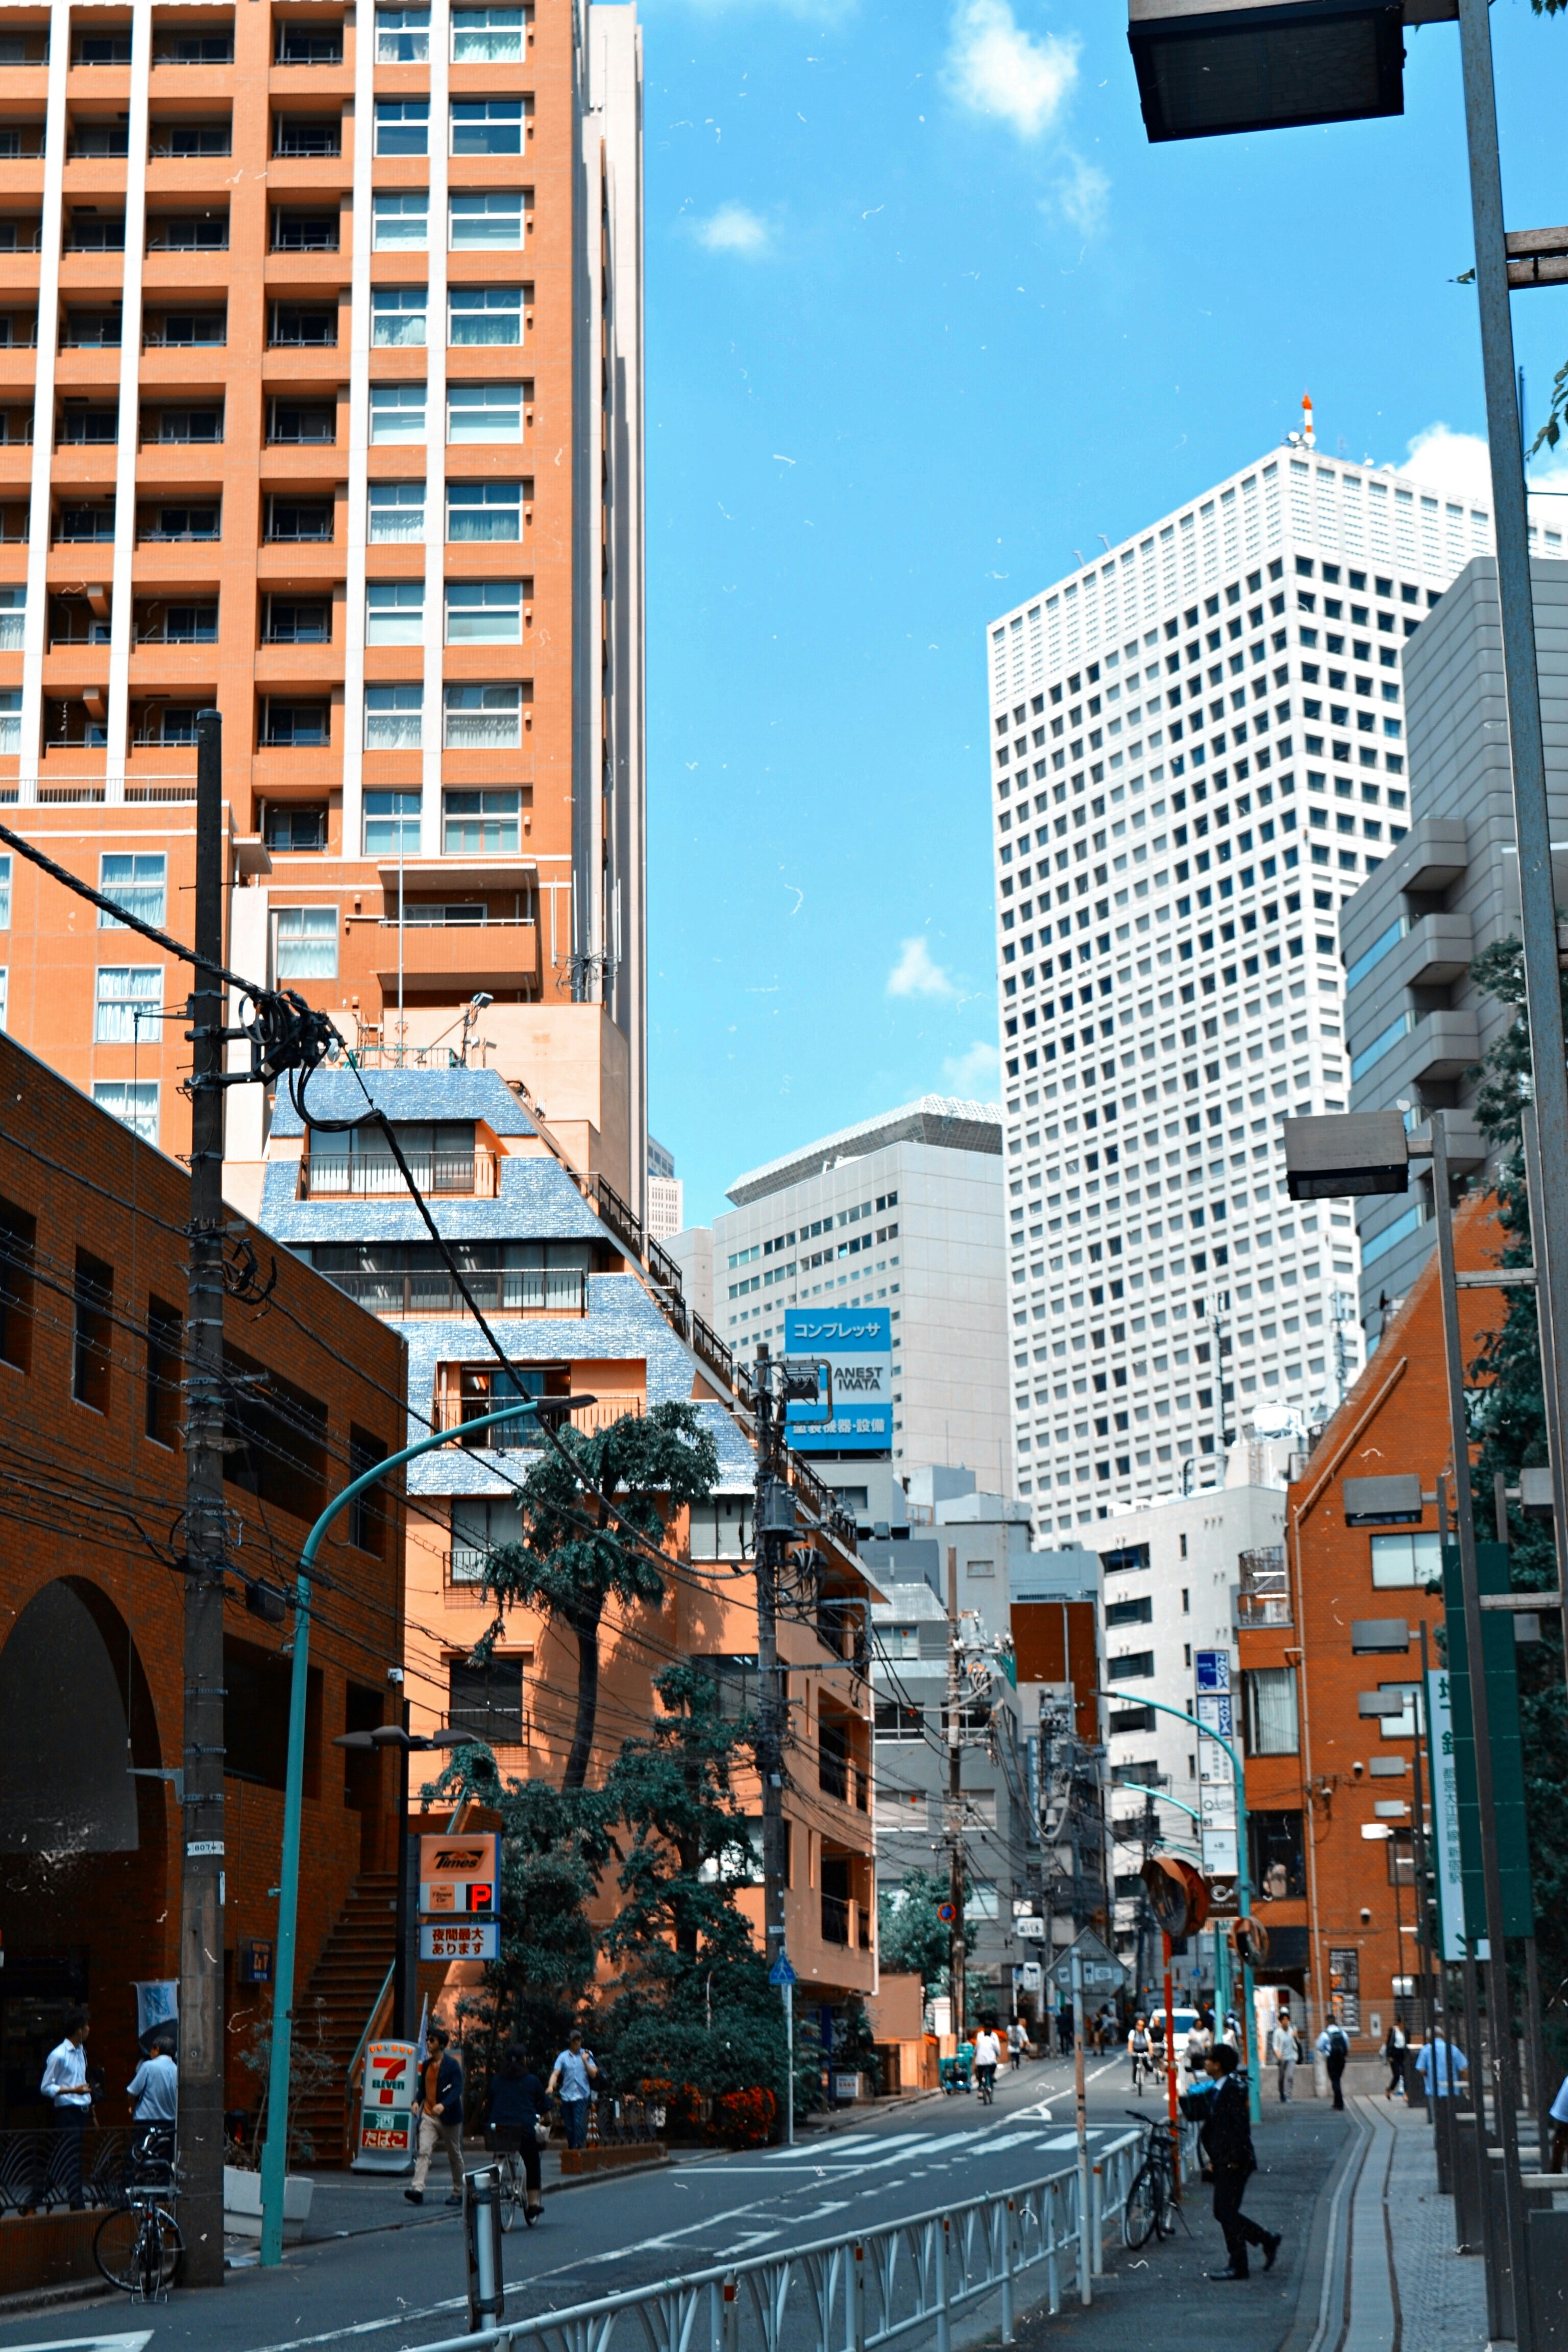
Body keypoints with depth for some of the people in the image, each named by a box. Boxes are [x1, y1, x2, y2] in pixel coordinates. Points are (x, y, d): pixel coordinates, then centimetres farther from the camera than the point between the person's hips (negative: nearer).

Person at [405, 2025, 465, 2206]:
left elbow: (457, 2088, -18)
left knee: (455, 2156, 8)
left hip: (448, 2117, -5)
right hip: (429, 2116, 5)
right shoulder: (427, 2065, 10)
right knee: (424, 2152, -12)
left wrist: (443, 2105, -32)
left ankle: (458, 2193, 20)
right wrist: (418, 2103, 2)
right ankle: (418, 2190, -23)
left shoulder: (452, 2064, -10)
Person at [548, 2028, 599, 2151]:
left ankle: (578, 2148, -19)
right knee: (569, 2126, 6)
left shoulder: (587, 2055, 6)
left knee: (579, 2123, -16)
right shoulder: (563, 2057, 5)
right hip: (566, 2095, 2)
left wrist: (585, 2061, -8)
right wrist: (551, 2086, -23)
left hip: (581, 2095, -2)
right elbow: (556, 2073, -5)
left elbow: (594, 2075, 2)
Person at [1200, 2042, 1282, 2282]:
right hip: (1224, 2163, 10)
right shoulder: (1220, 2089, 14)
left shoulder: (1232, 2089, -17)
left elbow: (1240, 2126, -21)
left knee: (1227, 2213, -3)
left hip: (1233, 2165, -10)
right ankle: (1268, 2239, 23)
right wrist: (1215, 2159, 18)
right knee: (1224, 2213, 14)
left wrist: (1234, 2160, -20)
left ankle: (1237, 2266, 5)